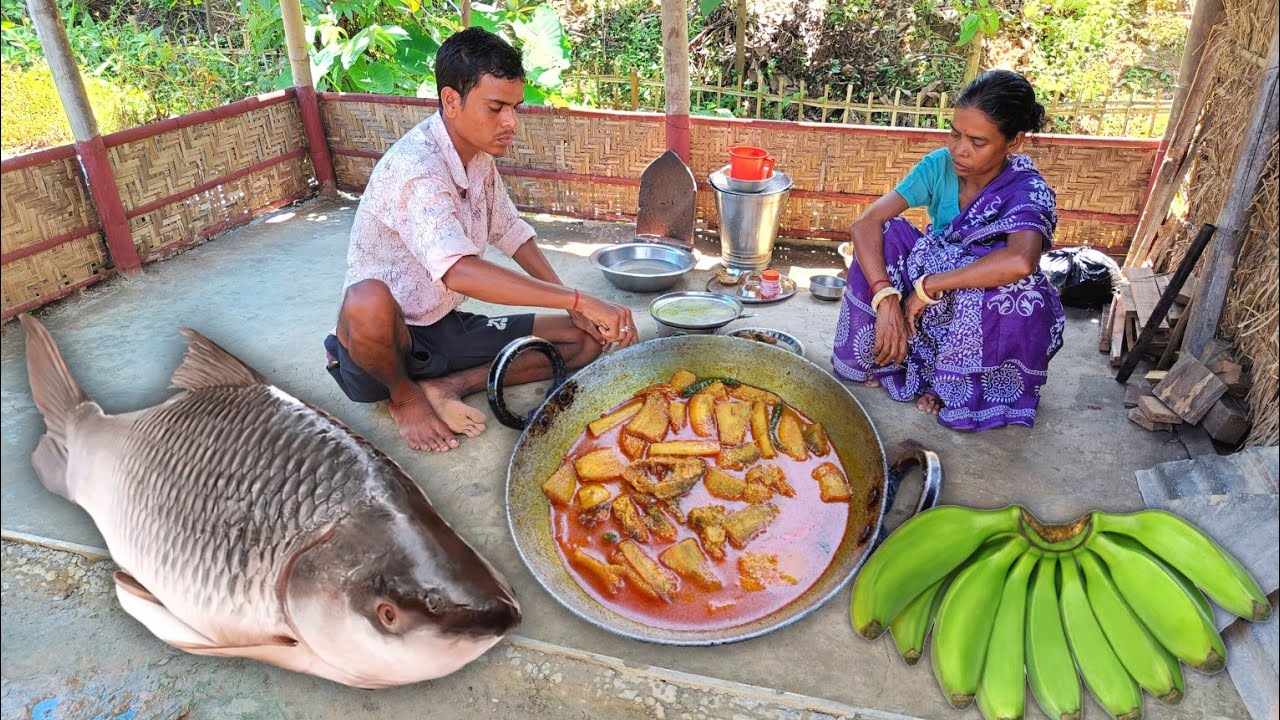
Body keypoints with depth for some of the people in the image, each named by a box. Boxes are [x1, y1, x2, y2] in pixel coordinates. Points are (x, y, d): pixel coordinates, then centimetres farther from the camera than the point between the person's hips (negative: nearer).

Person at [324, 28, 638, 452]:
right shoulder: (415, 167, -27)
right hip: (383, 338, -7)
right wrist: (579, 300, -41)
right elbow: (460, 272, -42)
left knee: (587, 339, -2)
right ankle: (403, 394, -10)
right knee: (368, 299, -42)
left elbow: (511, 233, 12)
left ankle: (448, 386, -7)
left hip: (446, 329, 7)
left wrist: (574, 307, 2)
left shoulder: (479, 155, 0)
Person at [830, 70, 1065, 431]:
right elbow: (865, 223, -22)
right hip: (935, 307, 4)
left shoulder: (1028, 191, -25)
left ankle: (958, 386, -10)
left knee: (1009, 283, -37)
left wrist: (928, 286, -39)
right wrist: (886, 298, -34)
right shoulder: (940, 165, -13)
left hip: (991, 321, -3)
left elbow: (1020, 261, -48)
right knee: (885, 234, -19)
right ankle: (879, 358, -4)